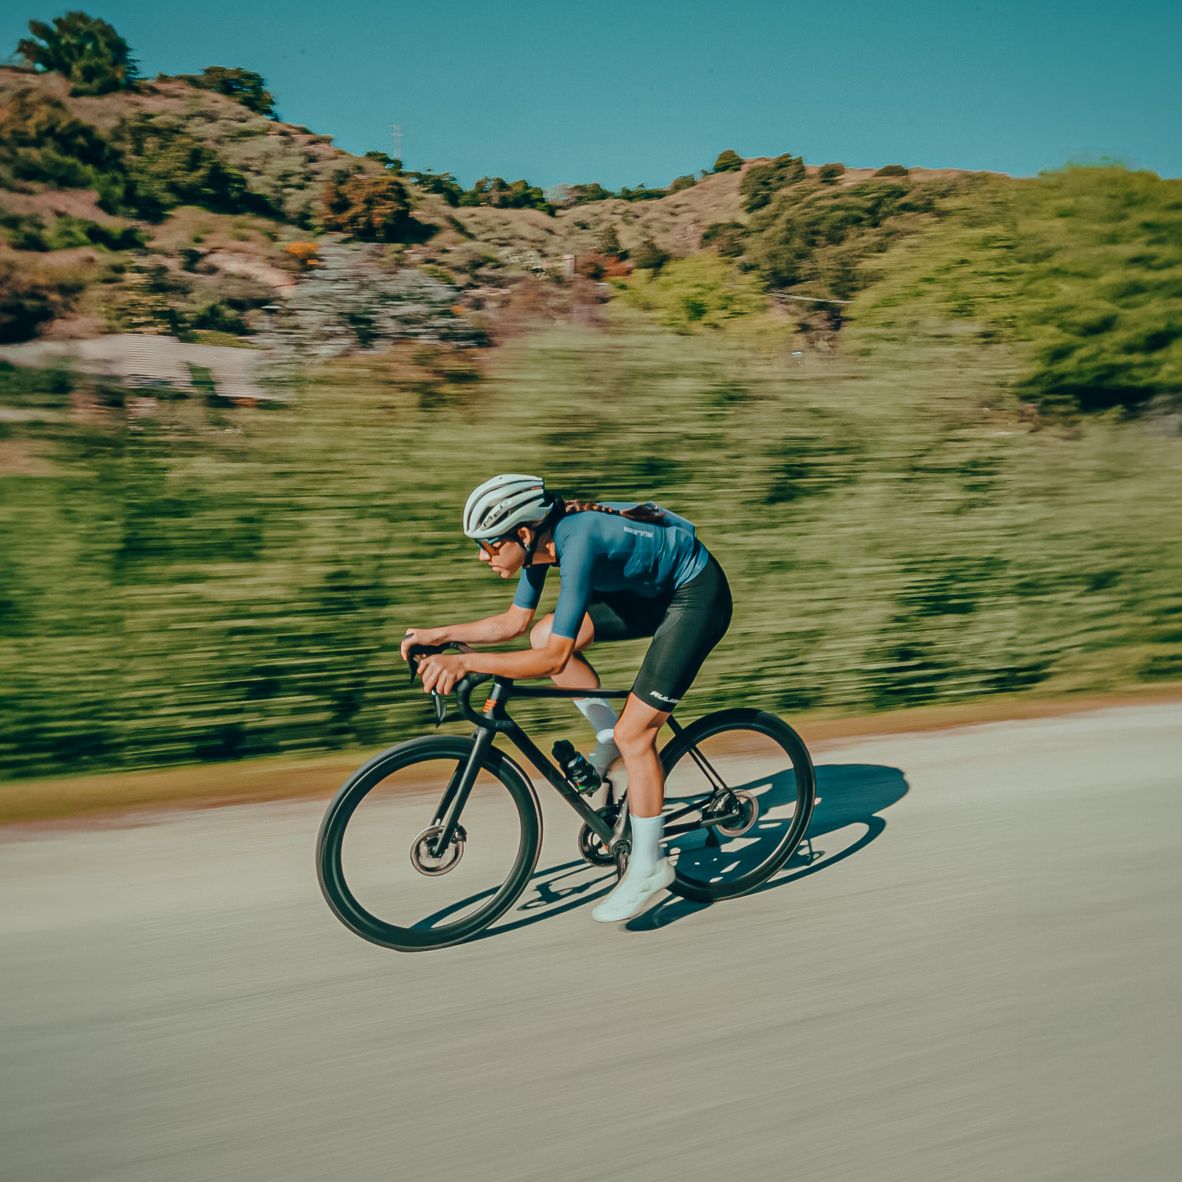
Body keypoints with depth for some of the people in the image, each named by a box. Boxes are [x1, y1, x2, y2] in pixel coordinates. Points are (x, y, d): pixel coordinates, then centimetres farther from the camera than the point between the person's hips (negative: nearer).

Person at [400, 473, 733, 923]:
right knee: (544, 634, -3)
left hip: (699, 595, -8)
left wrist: (465, 662, -36)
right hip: (653, 588, 8)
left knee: (634, 733, -11)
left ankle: (648, 866, 6)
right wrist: (440, 635, -2)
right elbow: (515, 621, 5)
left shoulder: (577, 543, -32)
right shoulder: (541, 537, -7)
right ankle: (609, 737, 13)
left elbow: (555, 658, -34)